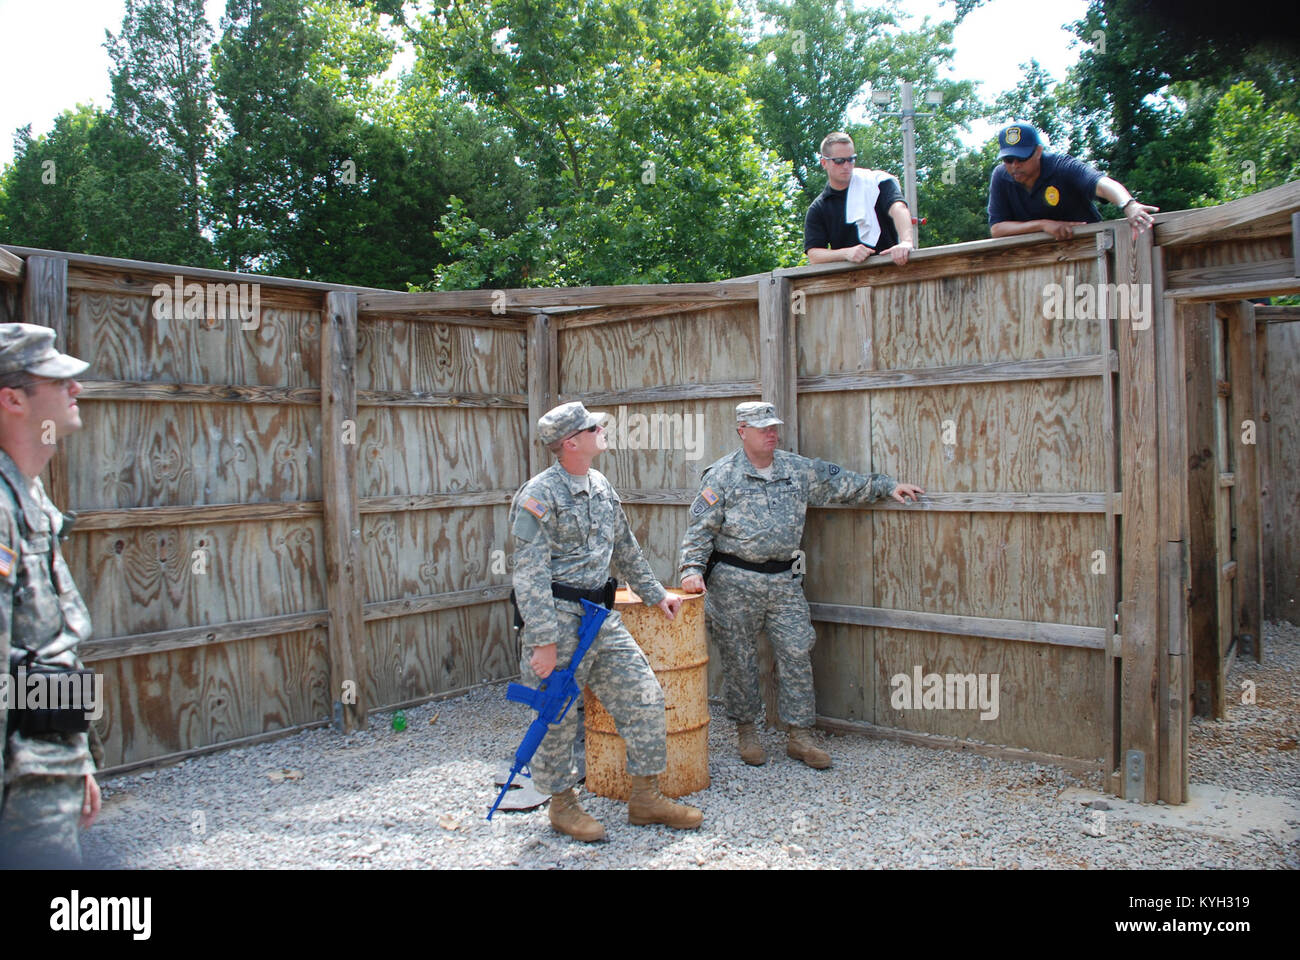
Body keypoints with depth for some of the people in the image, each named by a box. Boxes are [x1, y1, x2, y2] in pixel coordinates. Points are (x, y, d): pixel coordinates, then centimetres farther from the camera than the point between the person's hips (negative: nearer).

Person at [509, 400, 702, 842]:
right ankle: (562, 804, 26)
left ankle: (646, 798, 19)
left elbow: (626, 550, 23)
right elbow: (530, 575, -18)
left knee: (644, 694, 5)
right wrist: (543, 640, -21)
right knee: (558, 716, 5)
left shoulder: (602, 487, 11)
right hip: (559, 618, -7)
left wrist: (656, 594, 25)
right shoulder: (540, 495, -14)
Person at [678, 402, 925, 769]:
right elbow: (701, 528, -5)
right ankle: (746, 731, 22)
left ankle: (800, 736, 13)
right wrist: (692, 569, -16)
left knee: (796, 653, 2)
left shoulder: (799, 469, 8)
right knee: (738, 657, 4)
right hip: (735, 583, -3)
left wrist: (886, 486, 14)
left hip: (784, 580, 4)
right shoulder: (722, 475, -4)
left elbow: (842, 482, 18)